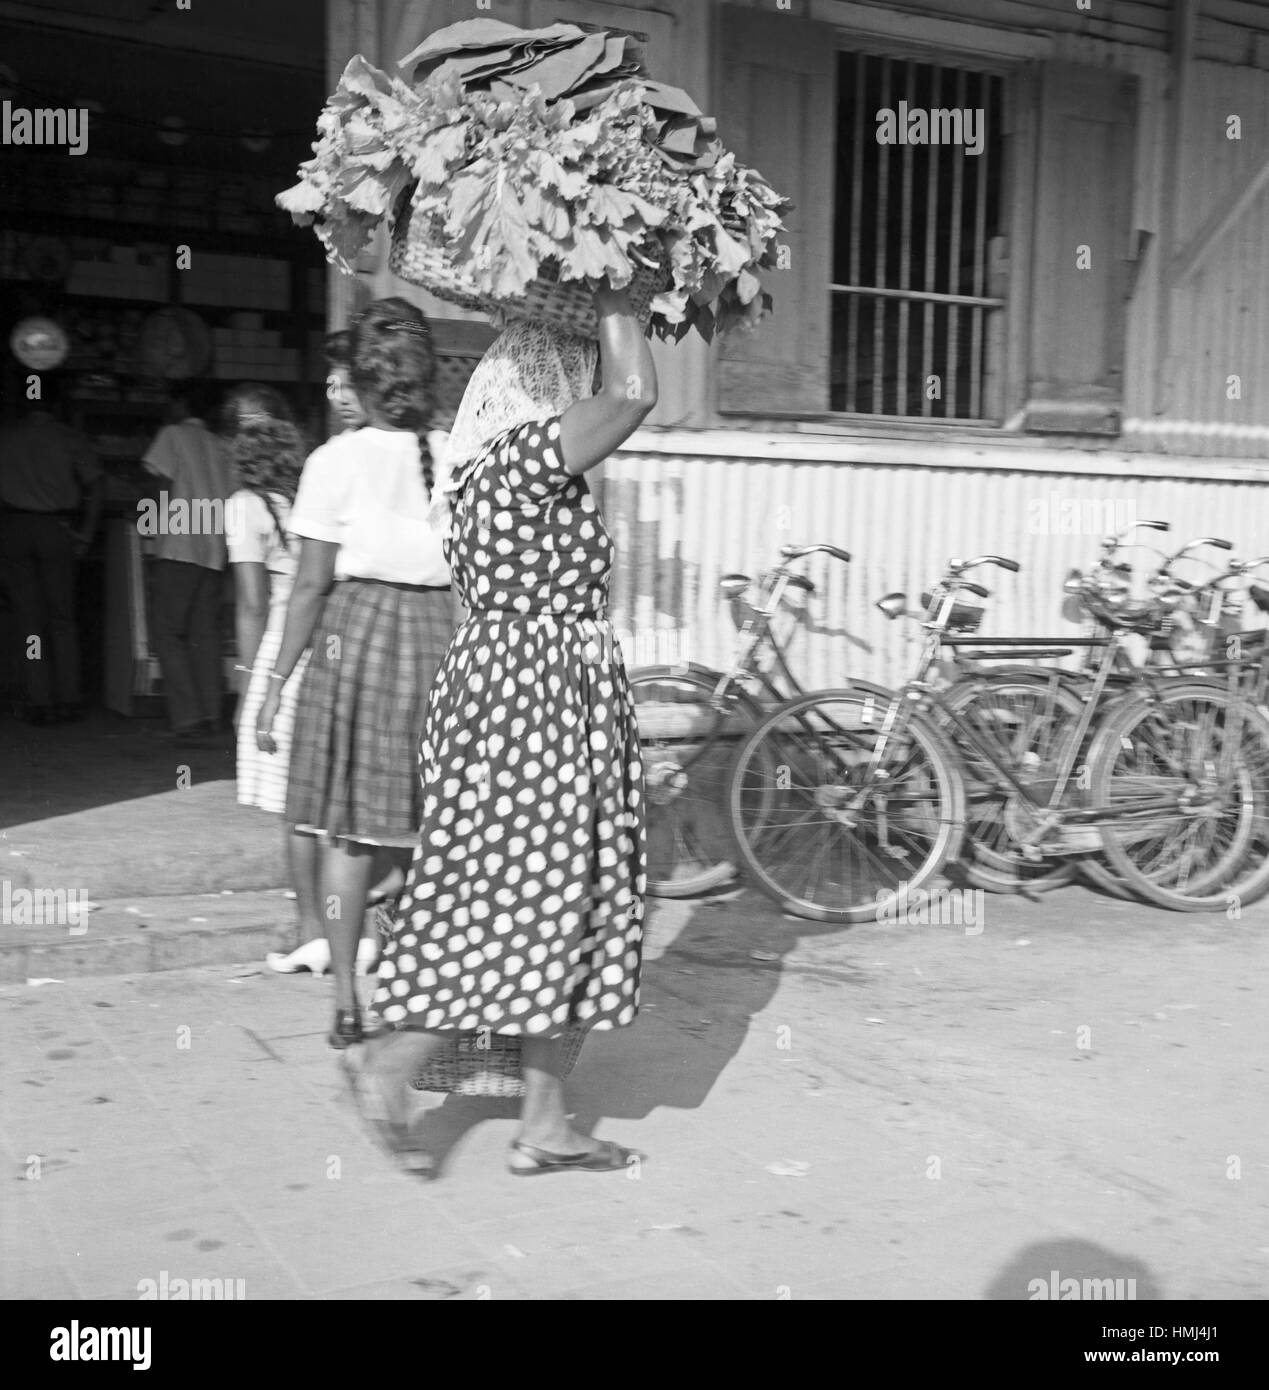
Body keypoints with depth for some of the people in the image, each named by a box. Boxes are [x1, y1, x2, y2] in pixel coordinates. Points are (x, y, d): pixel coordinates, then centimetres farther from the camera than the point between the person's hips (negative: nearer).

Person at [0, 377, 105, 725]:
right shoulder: (70, 439, 2)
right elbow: (96, 485, -6)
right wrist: (85, 534, -2)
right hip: (57, 528, 0)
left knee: (29, 618, 4)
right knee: (62, 617, 8)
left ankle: (40, 702, 1)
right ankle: (69, 699, 4)